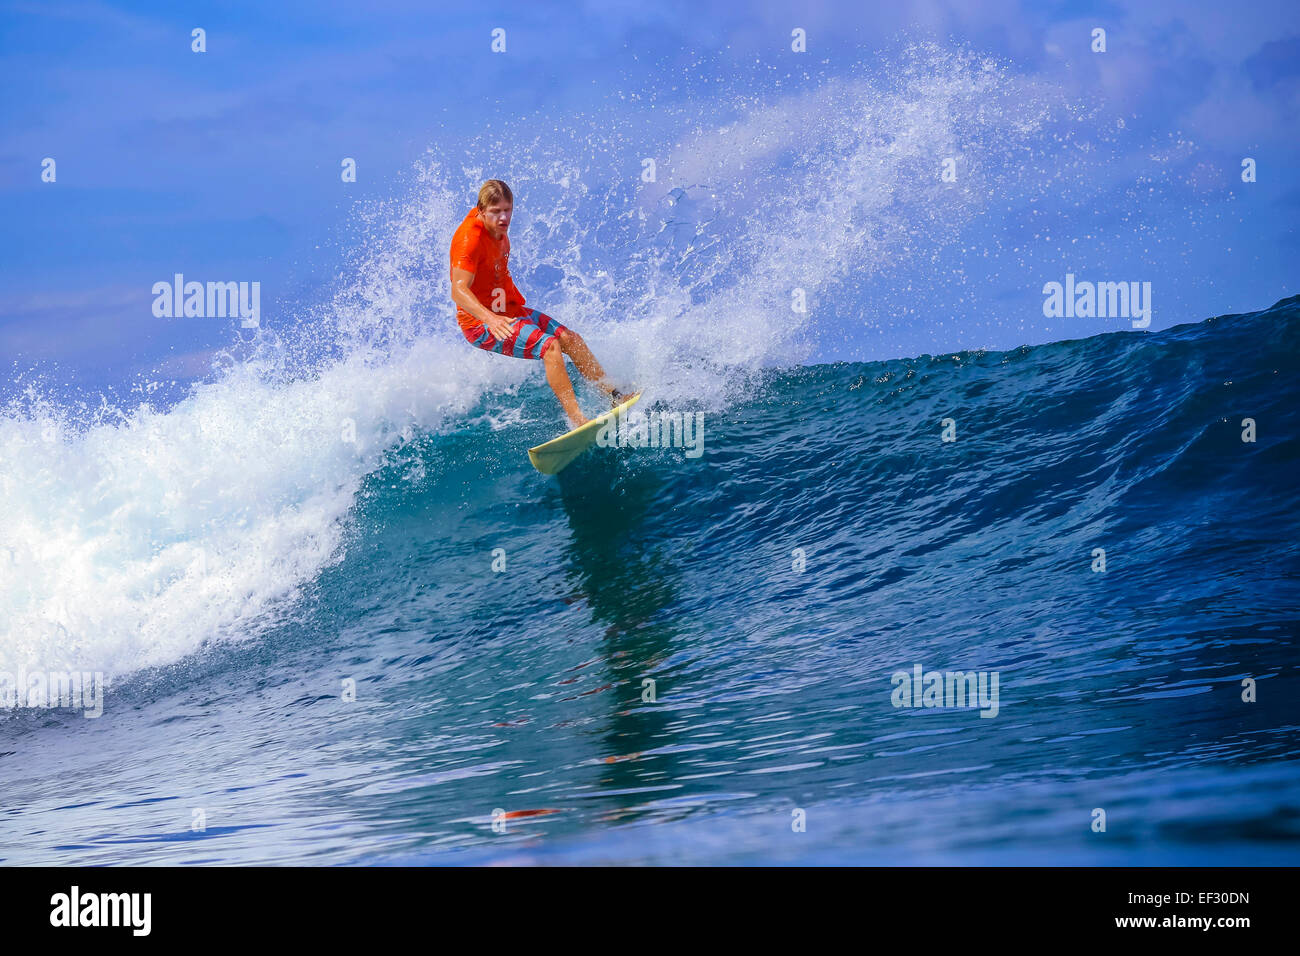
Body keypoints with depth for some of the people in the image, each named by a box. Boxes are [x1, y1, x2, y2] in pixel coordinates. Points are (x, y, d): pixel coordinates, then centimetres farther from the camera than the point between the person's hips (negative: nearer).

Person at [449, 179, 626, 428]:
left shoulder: (498, 227, 3)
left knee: (571, 339, 5)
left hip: (509, 311, 9)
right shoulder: (470, 238, -25)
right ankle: (577, 419, -30)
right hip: (481, 323, -9)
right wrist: (490, 318, -50)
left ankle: (613, 396, 15)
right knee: (550, 346, -26)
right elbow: (458, 290, -36)